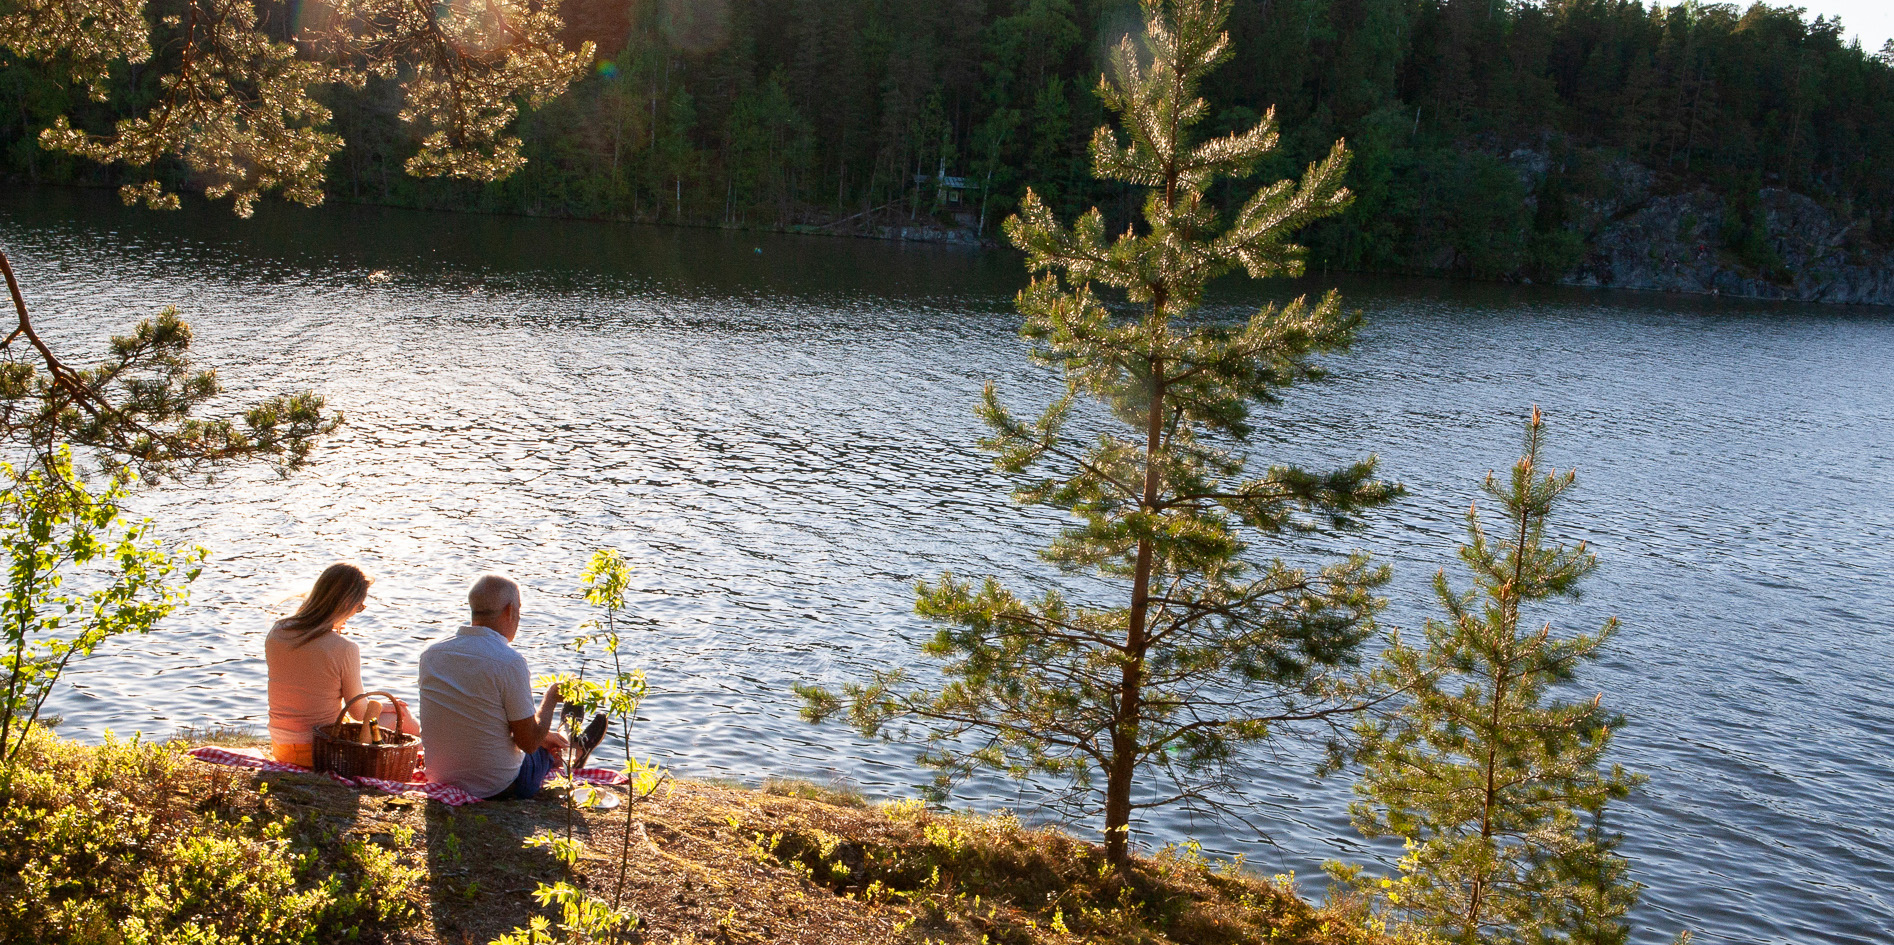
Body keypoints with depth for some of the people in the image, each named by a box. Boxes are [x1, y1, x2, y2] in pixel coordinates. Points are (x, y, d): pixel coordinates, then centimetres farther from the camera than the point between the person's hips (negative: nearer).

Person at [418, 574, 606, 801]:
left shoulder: (430, 654, -4)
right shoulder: (509, 662, -24)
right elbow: (529, 743, -18)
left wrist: (541, 737, 18)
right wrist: (551, 698, 1)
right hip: (498, 788, -5)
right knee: (551, 746, 27)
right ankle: (577, 751, 60)